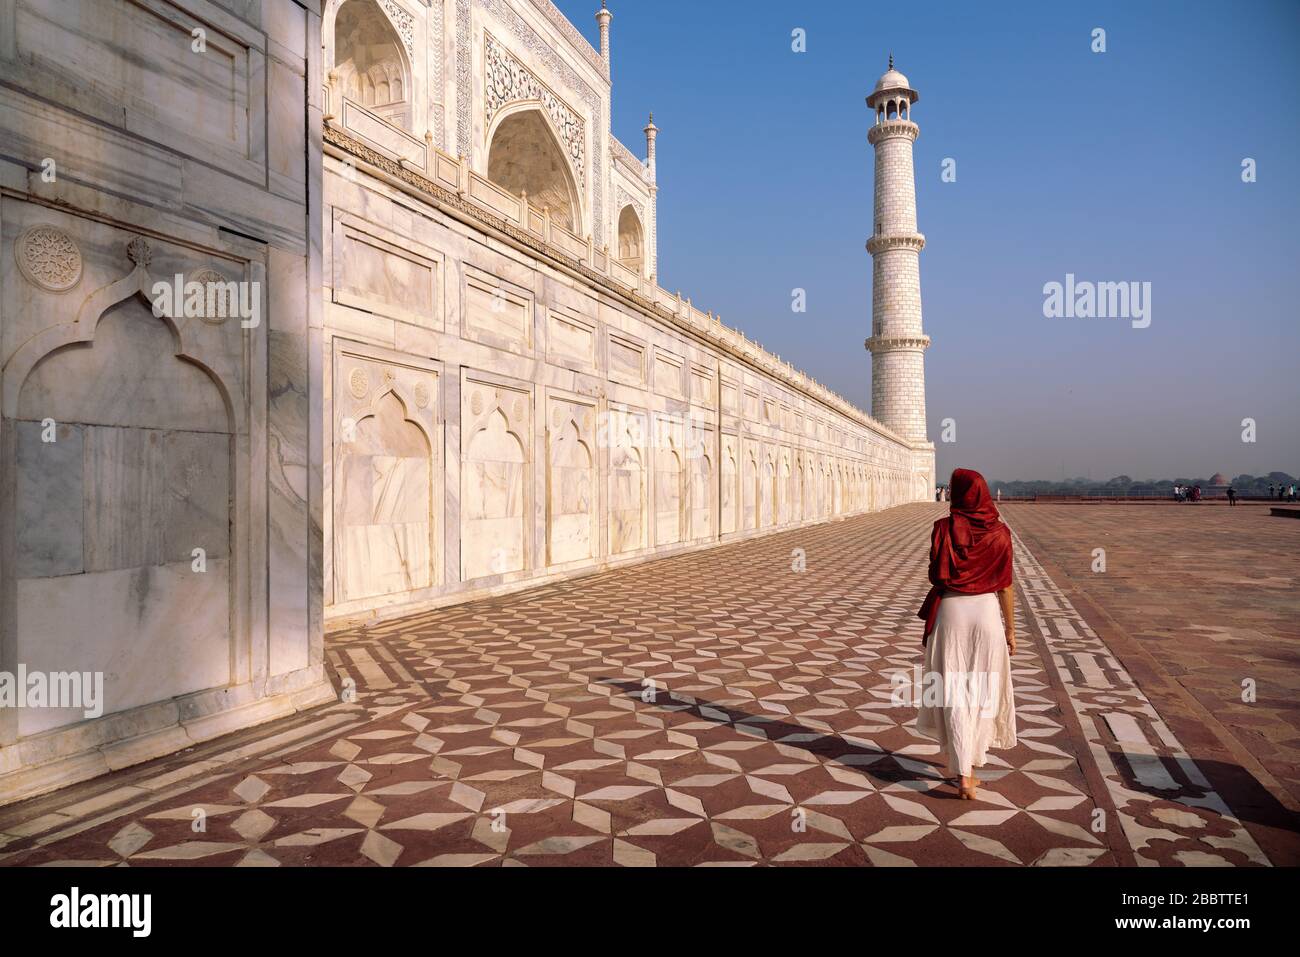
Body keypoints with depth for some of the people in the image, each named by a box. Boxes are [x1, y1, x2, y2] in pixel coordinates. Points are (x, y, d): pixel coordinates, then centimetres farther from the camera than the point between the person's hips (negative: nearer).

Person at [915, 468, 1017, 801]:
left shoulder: (944, 528, -8)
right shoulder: (1000, 532, -4)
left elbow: (936, 576, -7)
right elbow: (1005, 586, -1)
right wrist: (1011, 629, 7)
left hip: (951, 612, -1)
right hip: (987, 612, 2)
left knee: (955, 693, 2)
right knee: (982, 690, 15)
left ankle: (963, 774, -6)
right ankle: (971, 763, 28)